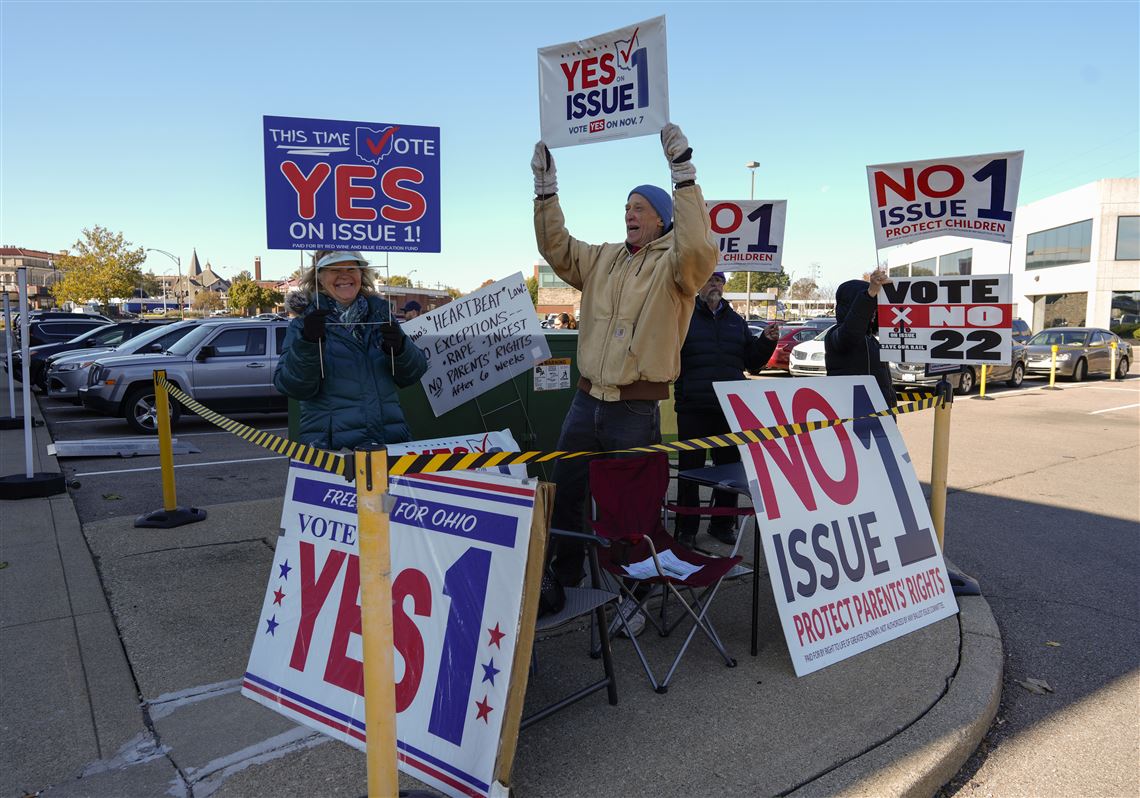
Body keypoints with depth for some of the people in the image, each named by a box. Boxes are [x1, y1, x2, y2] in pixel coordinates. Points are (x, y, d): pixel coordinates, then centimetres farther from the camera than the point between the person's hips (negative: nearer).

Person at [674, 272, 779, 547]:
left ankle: (723, 523, 26)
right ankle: (686, 527, 13)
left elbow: (752, 362, 18)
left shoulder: (736, 321, 17)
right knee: (690, 468, 1)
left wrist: (767, 341, 2)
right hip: (693, 408, -4)